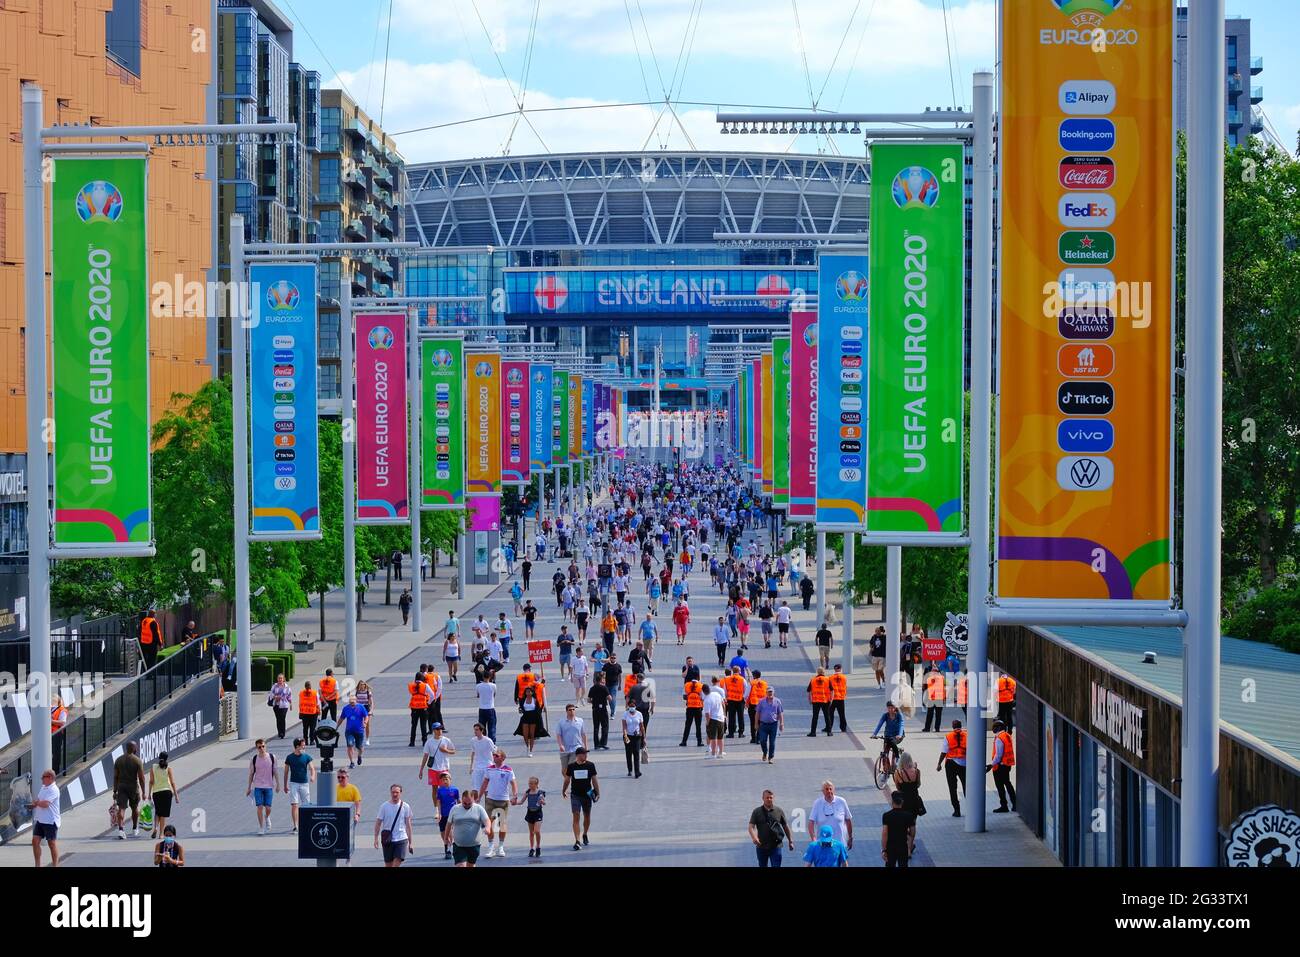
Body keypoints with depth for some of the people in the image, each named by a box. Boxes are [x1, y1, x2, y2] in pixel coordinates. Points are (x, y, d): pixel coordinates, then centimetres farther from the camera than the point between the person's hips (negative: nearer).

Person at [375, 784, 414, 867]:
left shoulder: (405, 807, 2)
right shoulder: (384, 806, -1)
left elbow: (408, 825, 7)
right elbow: (378, 823, 3)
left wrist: (410, 842, 6)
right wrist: (376, 838, -7)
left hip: (401, 839, 0)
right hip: (388, 840, 0)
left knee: (397, 863, -14)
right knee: (388, 864, 7)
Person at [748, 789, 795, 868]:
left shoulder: (779, 811, 4)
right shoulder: (757, 812, 2)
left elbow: (785, 827, 12)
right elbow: (751, 826, -5)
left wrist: (790, 841, 14)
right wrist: (754, 837, -24)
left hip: (776, 846, -1)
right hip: (761, 846, 1)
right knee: (762, 866, 12)